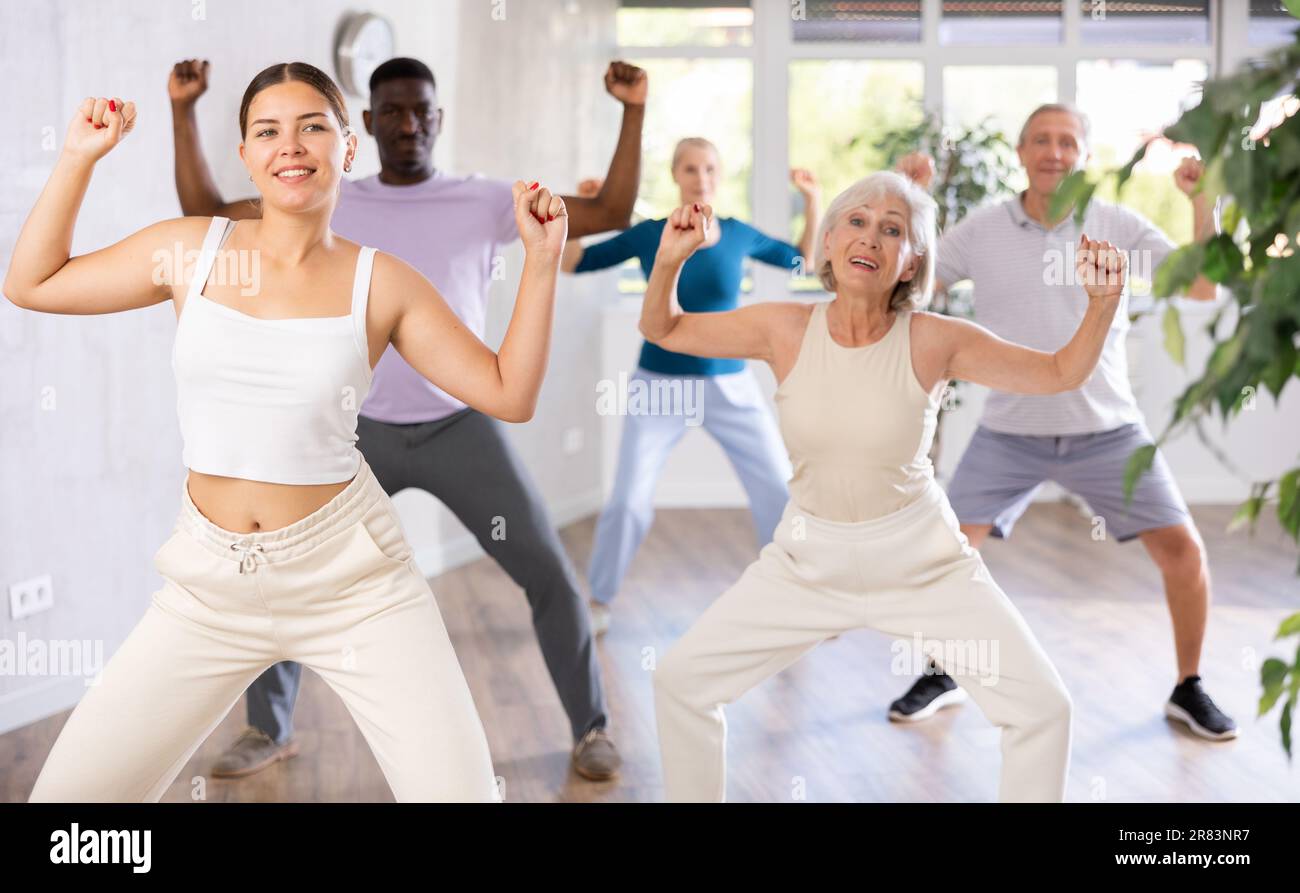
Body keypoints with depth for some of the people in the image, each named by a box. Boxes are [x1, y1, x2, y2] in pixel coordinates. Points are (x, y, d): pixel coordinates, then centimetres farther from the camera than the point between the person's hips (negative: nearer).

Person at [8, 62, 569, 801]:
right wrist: (80, 158, 3)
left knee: (461, 790, -7)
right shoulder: (189, 249, 2)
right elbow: (30, 284, 9)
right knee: (70, 790, 2)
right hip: (211, 581, 2)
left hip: (350, 574, -2)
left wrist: (541, 259, -10)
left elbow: (510, 395, -2)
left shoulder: (383, 283, -3)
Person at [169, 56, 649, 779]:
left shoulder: (483, 201, -2)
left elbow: (612, 213, -6)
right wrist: (185, 110, -4)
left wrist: (634, 113, -16)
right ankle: (270, 730, 23)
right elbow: (205, 214, 3)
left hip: (462, 426, -1)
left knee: (550, 574, -4)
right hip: (365, 430, 2)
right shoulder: (330, 205, 2)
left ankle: (593, 729, 15)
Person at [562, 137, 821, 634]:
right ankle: (599, 601, 13)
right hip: (660, 388, -2)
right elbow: (570, 264, -2)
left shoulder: (738, 234, -1)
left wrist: (813, 201, 4)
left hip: (731, 388, 2)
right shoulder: (648, 235, -6)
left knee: (781, 494, 2)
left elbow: (800, 261, 16)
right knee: (629, 502, -8)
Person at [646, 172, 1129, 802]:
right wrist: (669, 258, -19)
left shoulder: (934, 341, -15)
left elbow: (1061, 373, -8)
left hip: (921, 561, -2)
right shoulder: (785, 329, -11)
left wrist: (1102, 302, -26)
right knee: (679, 681, 3)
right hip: (808, 559, 2)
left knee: (1043, 708, -7)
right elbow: (663, 330, 0)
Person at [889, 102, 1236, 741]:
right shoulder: (981, 231, -2)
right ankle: (940, 677, 16)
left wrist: (1203, 203, -18)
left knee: (1182, 548, -6)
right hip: (1010, 434, 0)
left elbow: (1203, 289, -7)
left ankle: (1188, 690, 14)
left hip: (1107, 432, 0)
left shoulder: (1118, 226, -4)